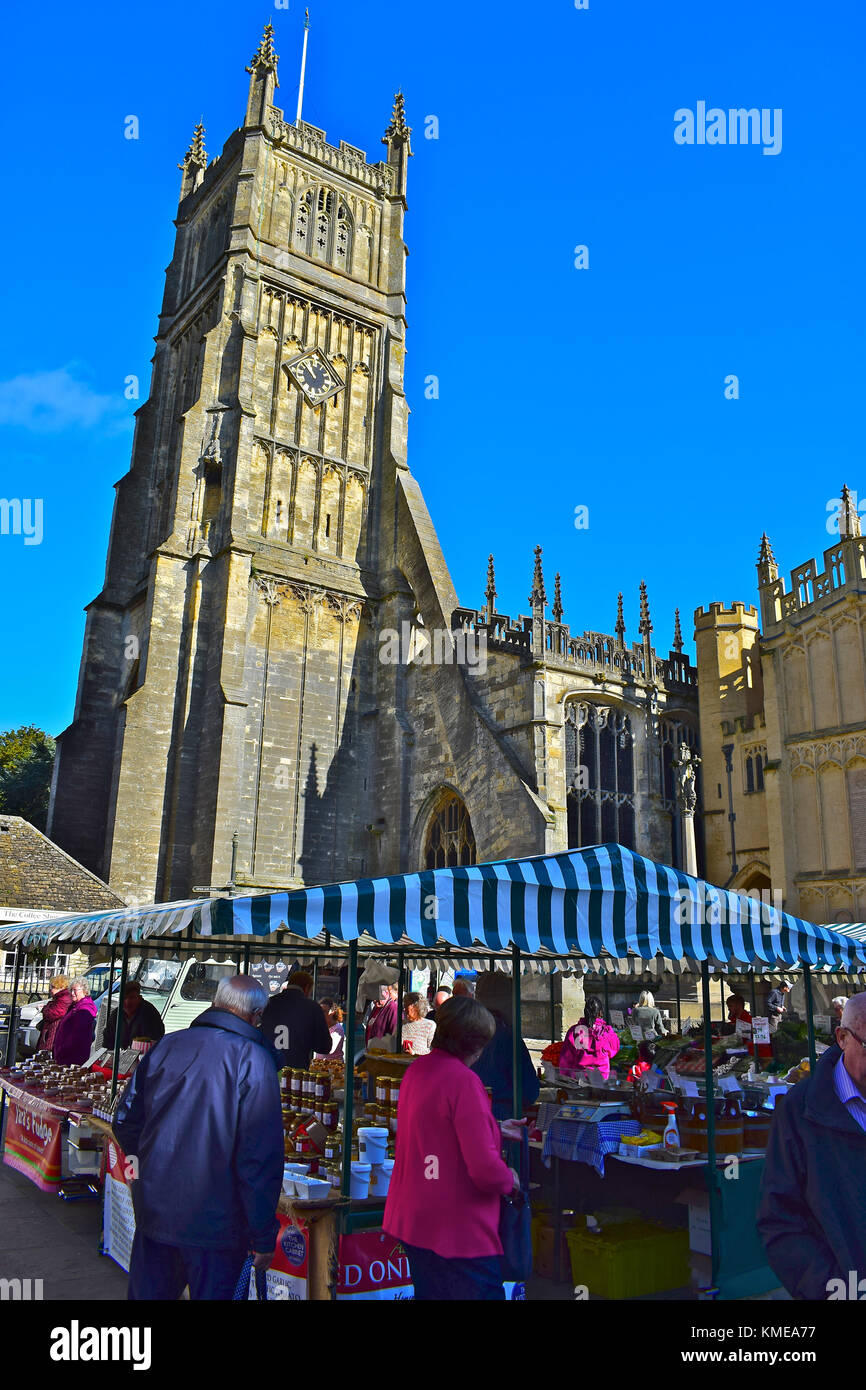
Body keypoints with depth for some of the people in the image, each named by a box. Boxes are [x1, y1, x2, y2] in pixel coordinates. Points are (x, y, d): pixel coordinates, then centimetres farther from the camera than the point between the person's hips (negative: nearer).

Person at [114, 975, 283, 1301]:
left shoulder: (166, 1045, 2)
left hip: (153, 1210, 5)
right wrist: (264, 1237, -9)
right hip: (215, 1222, -5)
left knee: (147, 1293, 20)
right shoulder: (252, 1058, -14)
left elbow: (125, 1122, 11)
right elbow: (262, 1155, -17)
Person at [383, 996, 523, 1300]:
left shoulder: (416, 1070, 4)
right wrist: (509, 1179, -5)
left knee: (429, 1291, 20)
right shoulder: (463, 1081, -23)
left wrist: (497, 1130, 21)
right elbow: (485, 1170, -26)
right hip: (460, 1234, -8)